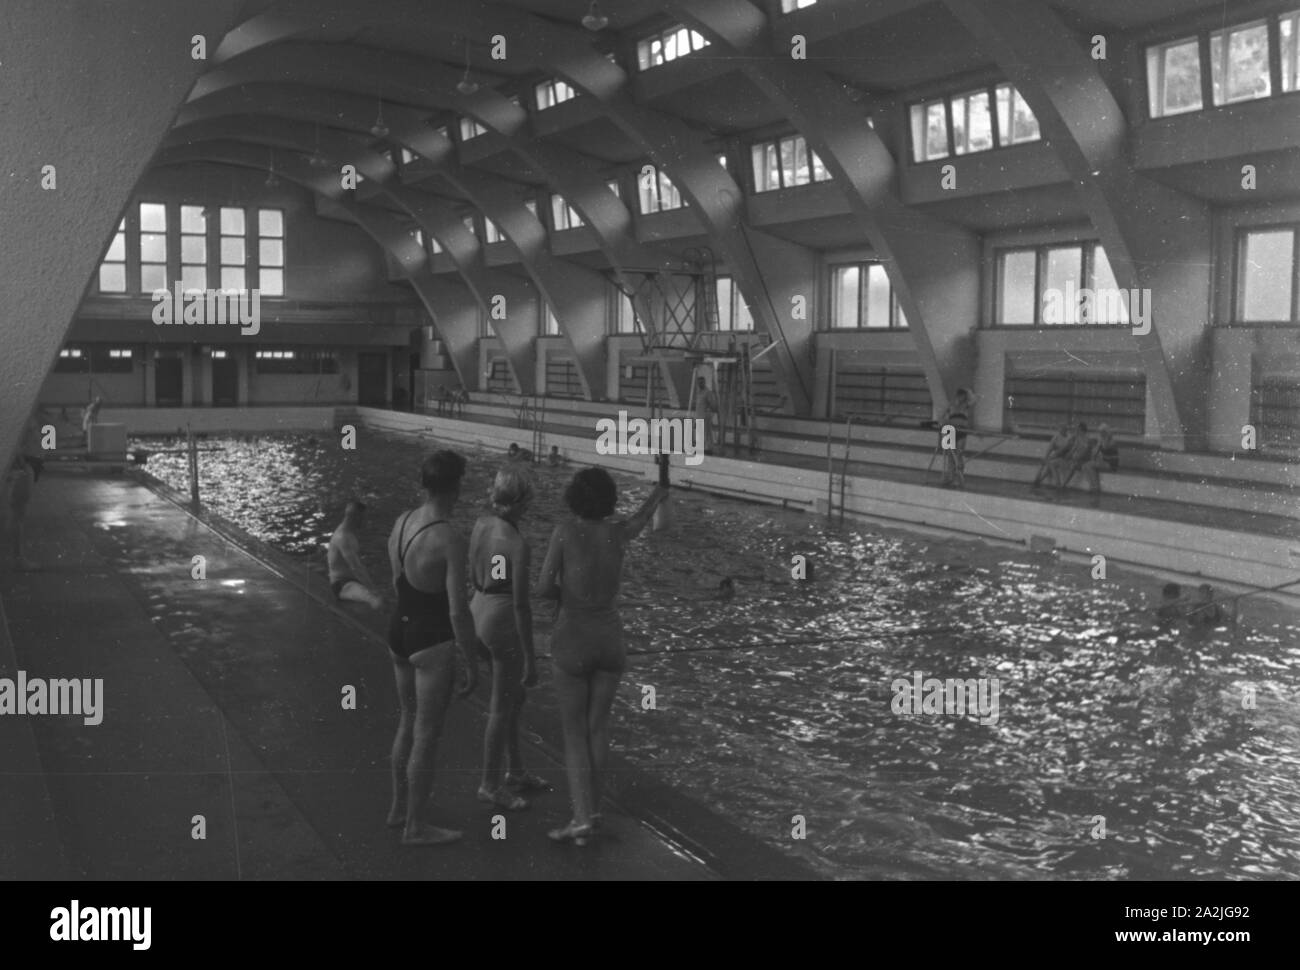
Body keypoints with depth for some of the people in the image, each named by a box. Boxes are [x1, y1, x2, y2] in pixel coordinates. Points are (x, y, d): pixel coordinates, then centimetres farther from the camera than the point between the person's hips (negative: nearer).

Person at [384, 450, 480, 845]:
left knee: (408, 723, 23)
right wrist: (472, 665, -14)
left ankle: (399, 807, 37)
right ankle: (415, 827, 17)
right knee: (427, 736, 5)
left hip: (399, 633, 8)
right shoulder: (451, 541, -24)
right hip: (433, 645, -8)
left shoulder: (401, 523, 1)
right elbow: (458, 611, -23)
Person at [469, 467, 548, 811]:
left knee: (516, 697, 24)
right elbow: (521, 604, -24)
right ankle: (490, 785, 25)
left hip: (480, 613, 9)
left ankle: (516, 772, 37)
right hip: (506, 626, -9)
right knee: (503, 710, 9)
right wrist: (531, 660, -16)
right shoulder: (519, 544, -26)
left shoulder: (481, 524, -1)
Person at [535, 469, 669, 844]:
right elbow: (640, 522, 22)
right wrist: (659, 492, 43)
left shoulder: (564, 531, -14)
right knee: (598, 724, 18)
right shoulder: (619, 531, -3)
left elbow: (544, 588, -15)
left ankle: (582, 819, -4)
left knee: (574, 732, 5)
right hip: (609, 638, 4)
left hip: (573, 642, -3)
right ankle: (592, 808, 26)